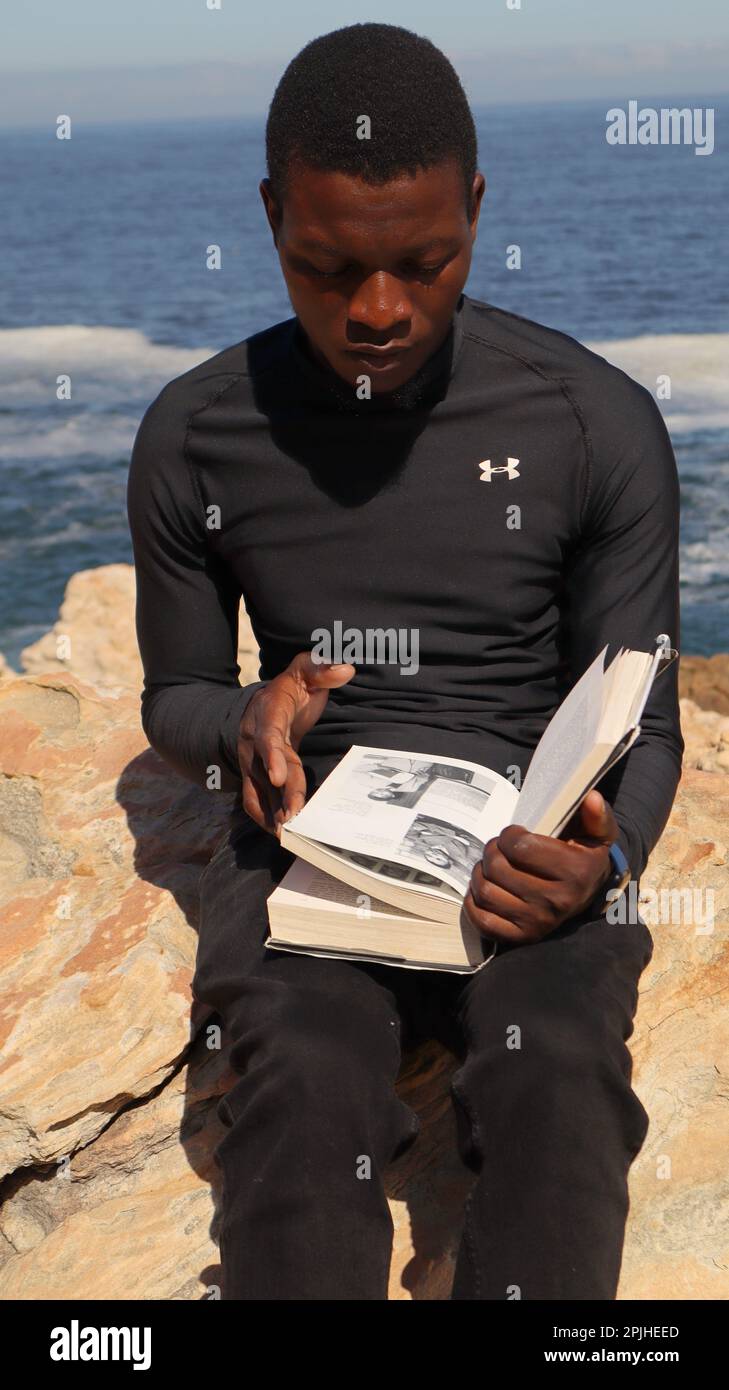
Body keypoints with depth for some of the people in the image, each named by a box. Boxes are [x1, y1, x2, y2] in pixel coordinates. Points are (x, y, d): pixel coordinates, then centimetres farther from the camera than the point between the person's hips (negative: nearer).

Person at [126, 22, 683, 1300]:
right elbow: (172, 698, 13)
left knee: (561, 1075, -32)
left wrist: (604, 855, -20)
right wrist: (244, 725, -12)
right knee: (303, 1077, -32)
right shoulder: (194, 437, 1)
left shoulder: (599, 424, -3)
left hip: (525, 831, 0)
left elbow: (641, 724, 3)